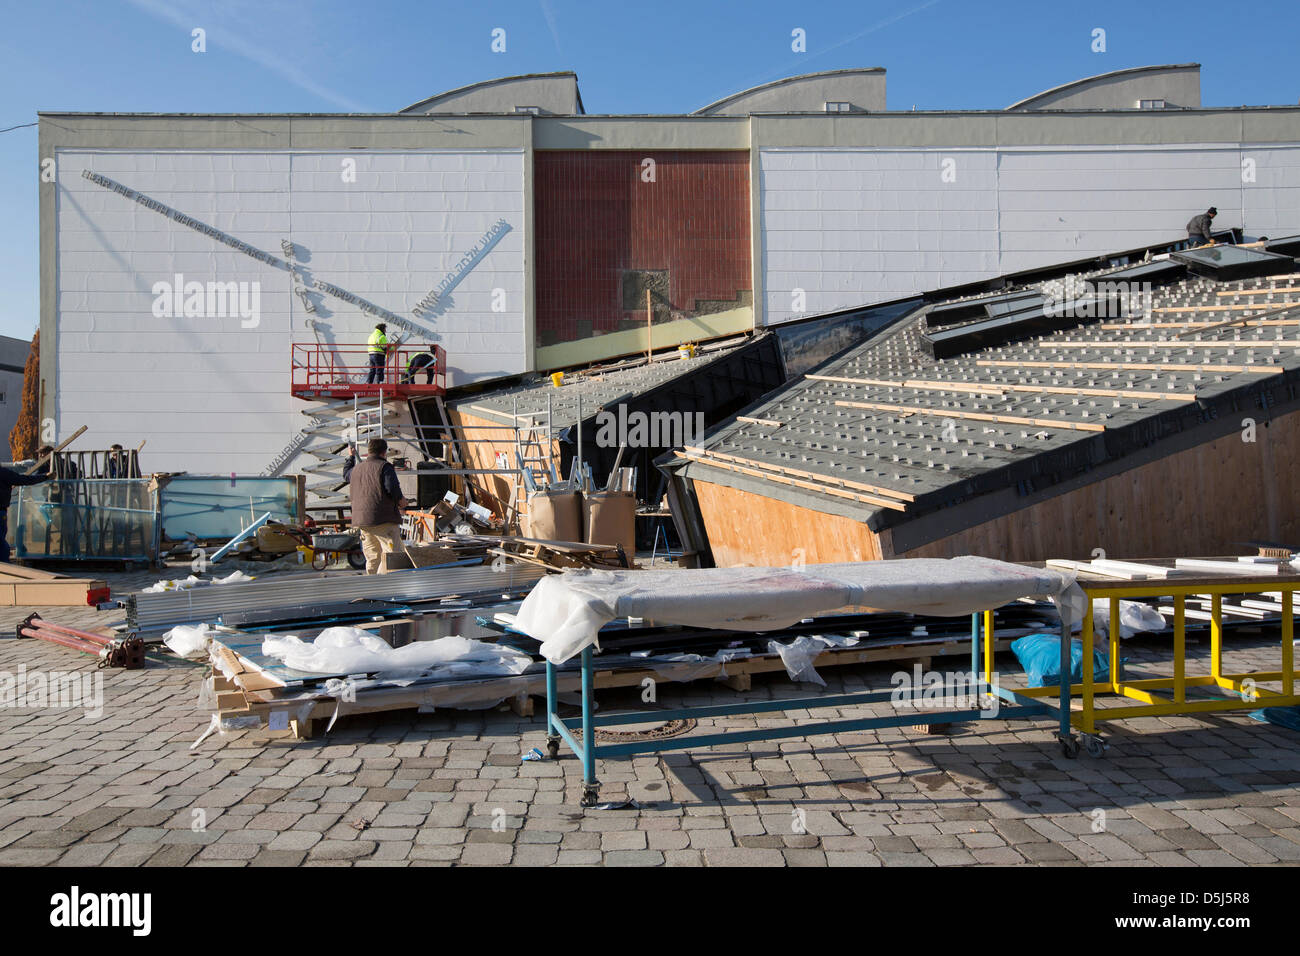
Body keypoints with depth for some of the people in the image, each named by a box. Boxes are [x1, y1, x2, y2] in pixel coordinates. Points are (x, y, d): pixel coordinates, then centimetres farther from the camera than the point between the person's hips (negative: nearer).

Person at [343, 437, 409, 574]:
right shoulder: (385, 467, -6)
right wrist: (401, 502, 0)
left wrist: (351, 456, 55)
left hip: (361, 520, 7)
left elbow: (346, 474, 40)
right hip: (384, 521, -7)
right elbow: (393, 489, -19)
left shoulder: (357, 468, 16)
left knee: (372, 558, 13)